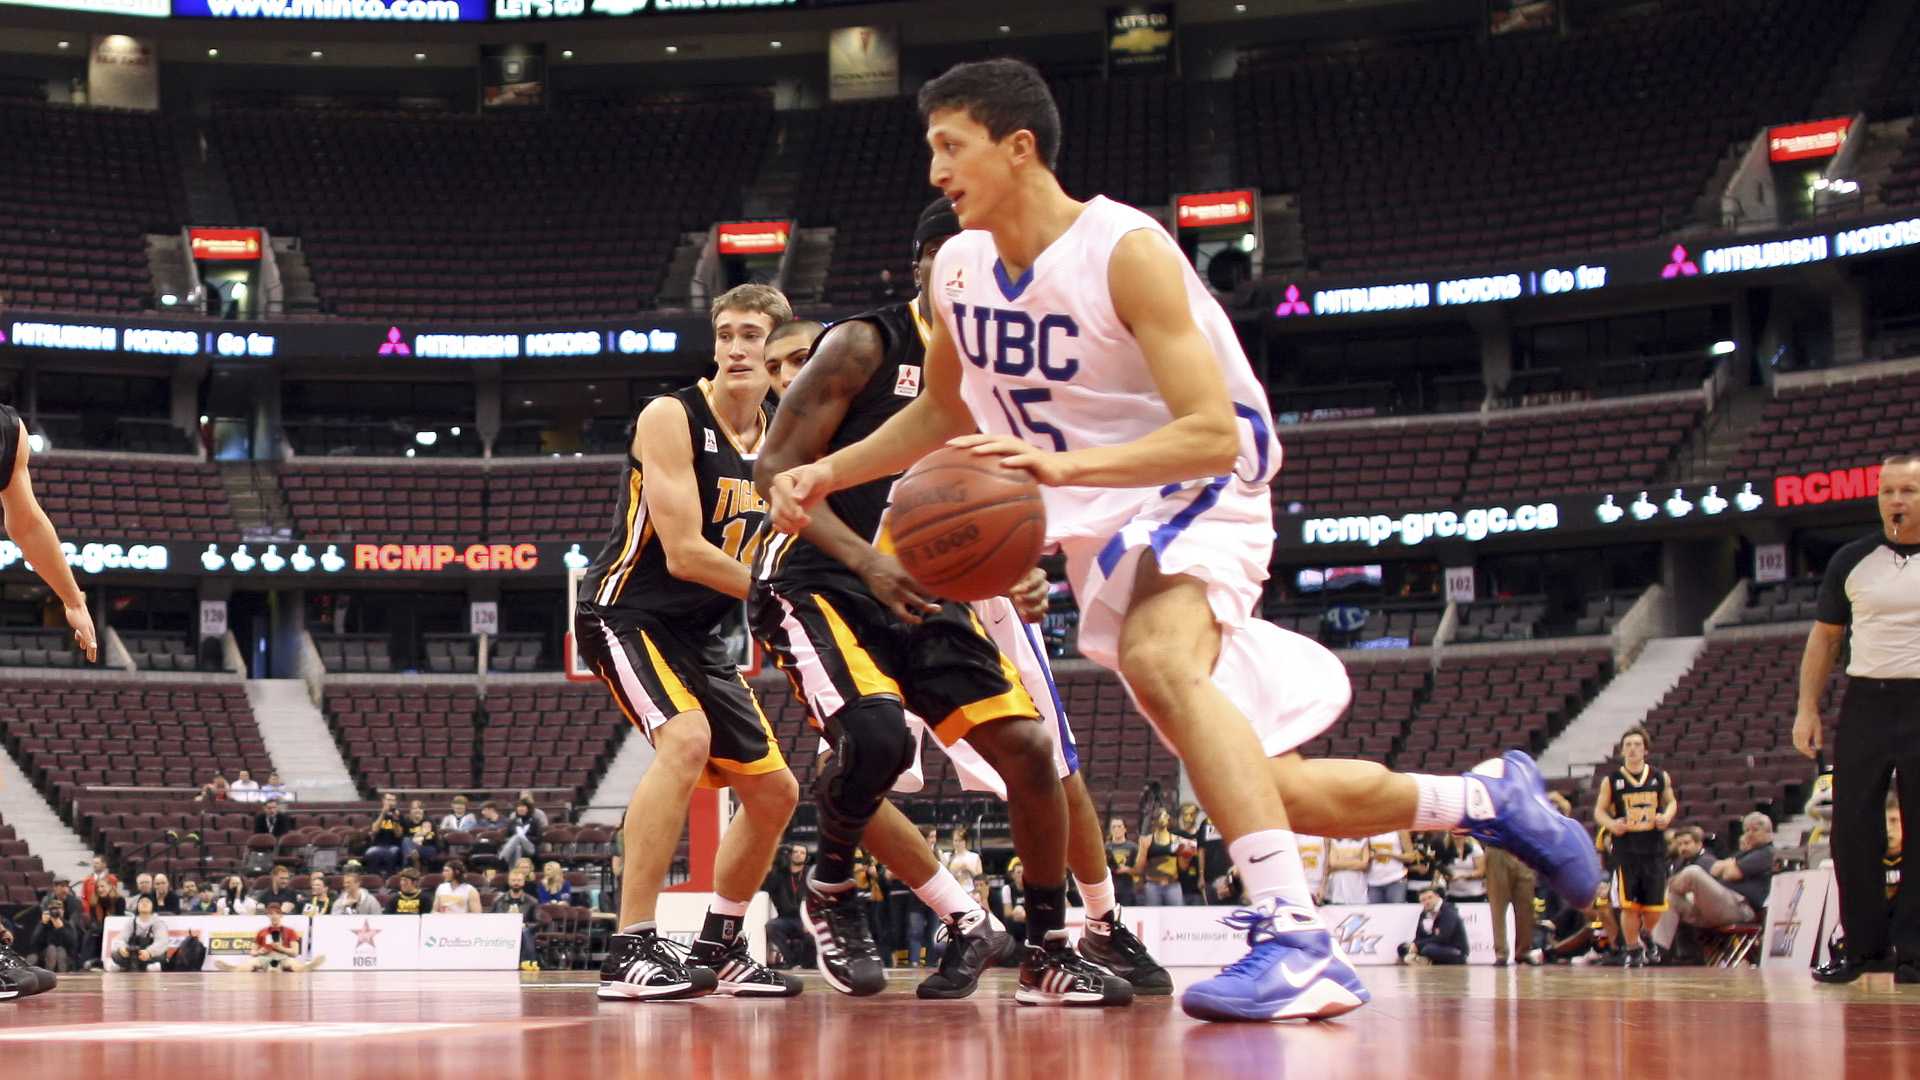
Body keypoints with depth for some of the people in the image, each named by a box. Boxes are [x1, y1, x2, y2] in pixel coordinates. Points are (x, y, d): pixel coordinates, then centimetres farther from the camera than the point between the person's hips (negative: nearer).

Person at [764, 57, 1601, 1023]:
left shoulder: (1126, 251, -21)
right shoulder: (958, 271, 1)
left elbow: (1212, 434, -27)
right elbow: (942, 411, 20)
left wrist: (1060, 464, -40)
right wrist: (828, 473, 6)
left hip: (1198, 495, -7)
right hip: (1100, 532, 7)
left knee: (1157, 659, -39)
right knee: (1264, 789, 5)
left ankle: (1297, 943, -44)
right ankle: (1486, 797, 28)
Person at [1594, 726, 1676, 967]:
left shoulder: (1660, 777, 5)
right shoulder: (1611, 780, 1)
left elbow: (1671, 801, 18)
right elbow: (1599, 810, 7)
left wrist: (1667, 816, -4)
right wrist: (1611, 824, -14)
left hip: (1654, 849, 1)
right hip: (1625, 850, -1)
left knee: (1655, 906, 2)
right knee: (1629, 905, -3)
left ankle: (1645, 940, 31)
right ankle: (1632, 949, 16)